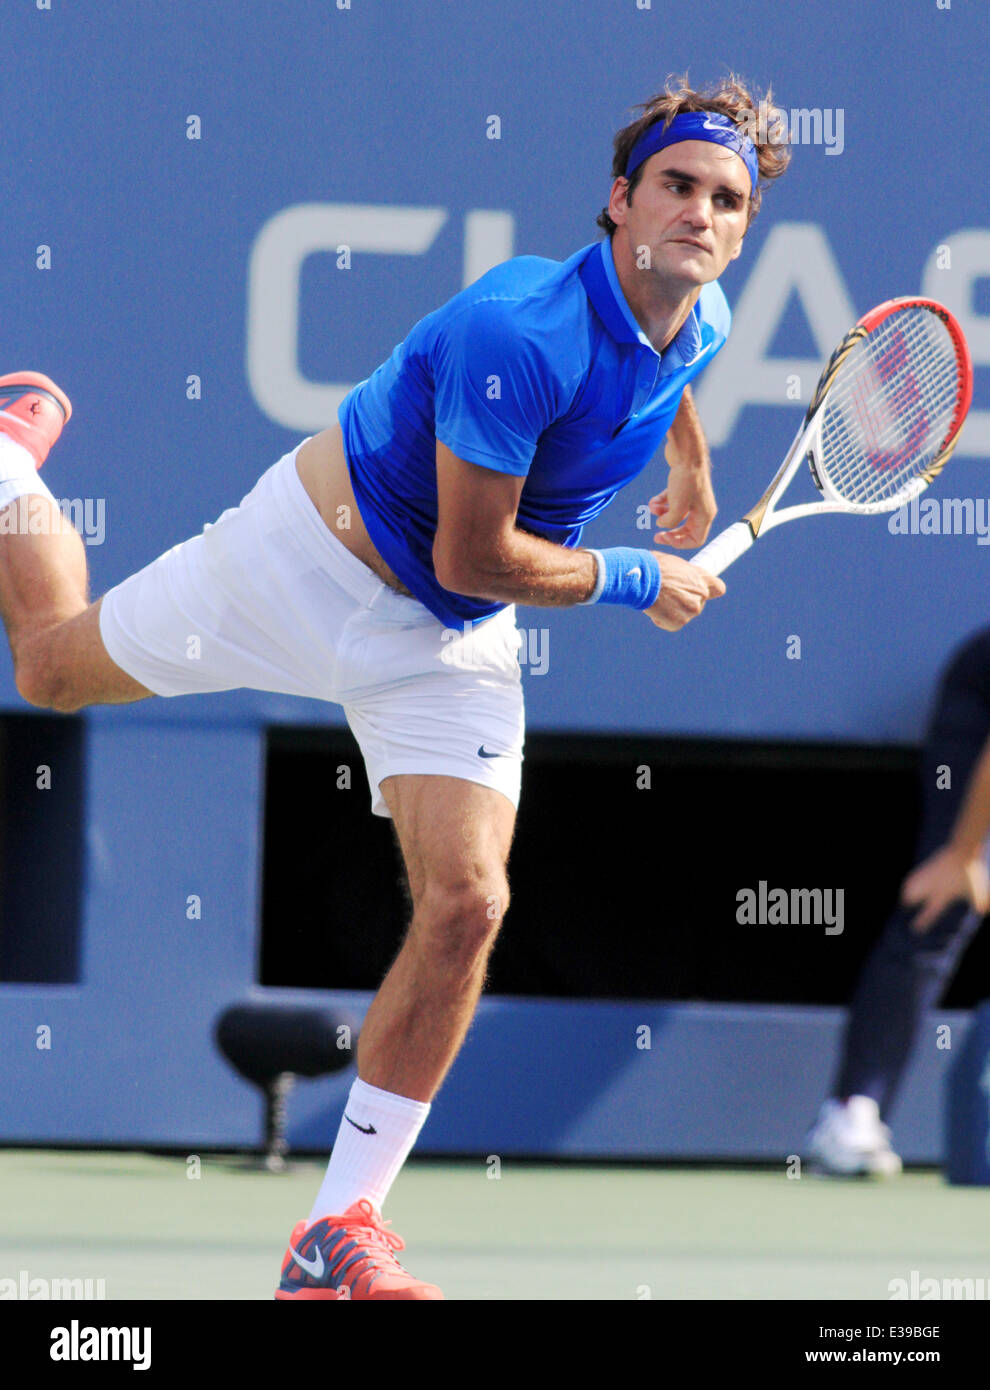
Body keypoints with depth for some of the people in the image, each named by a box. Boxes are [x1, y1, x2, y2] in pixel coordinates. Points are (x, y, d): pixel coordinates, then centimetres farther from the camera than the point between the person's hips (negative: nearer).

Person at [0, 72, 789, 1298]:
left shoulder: (698, 325, -7)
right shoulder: (522, 331, -33)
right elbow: (475, 557, -28)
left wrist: (693, 473, 30)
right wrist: (639, 585, -17)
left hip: (449, 644, 5)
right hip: (314, 554, -5)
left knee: (466, 906, -13)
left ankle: (341, 1229, -5)